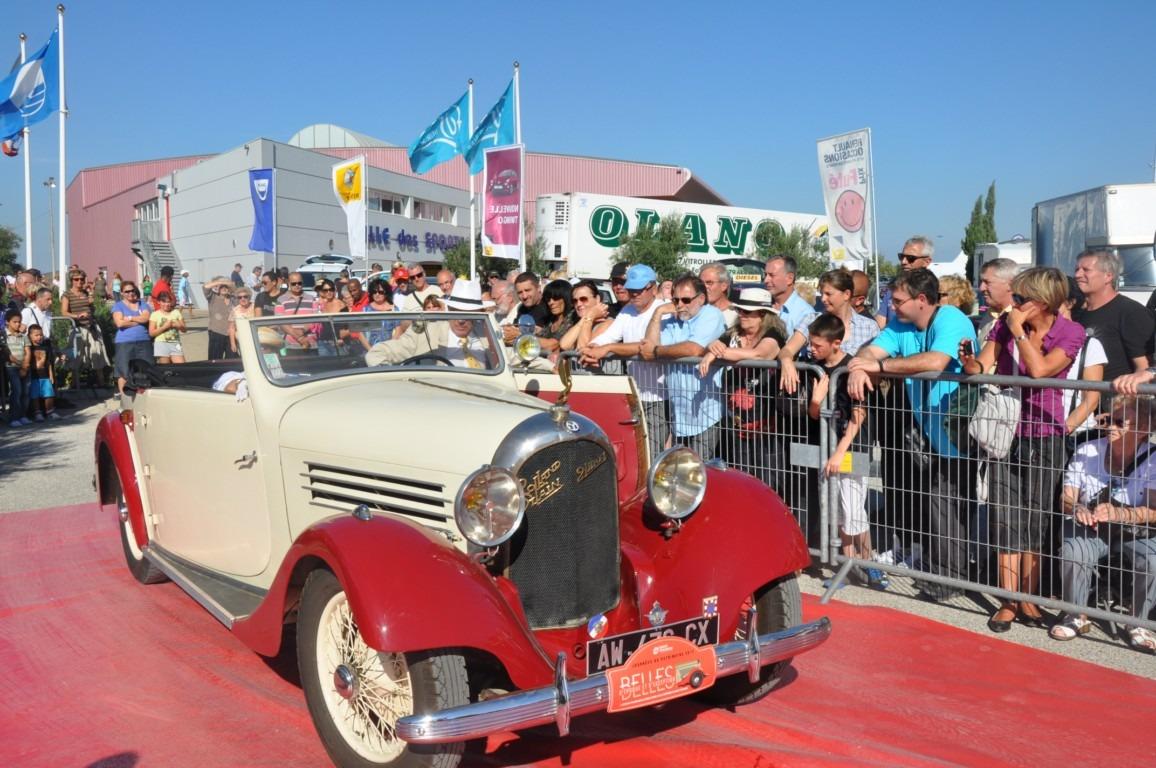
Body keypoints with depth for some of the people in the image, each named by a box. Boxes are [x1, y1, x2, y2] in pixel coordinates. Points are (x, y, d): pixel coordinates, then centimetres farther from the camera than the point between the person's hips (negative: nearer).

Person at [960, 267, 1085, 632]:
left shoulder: (1070, 332, -7)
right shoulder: (1004, 325, 1)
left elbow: (1040, 370, -21)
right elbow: (982, 366, -6)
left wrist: (1018, 330, -17)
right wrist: (970, 362, -28)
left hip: (1044, 437, -2)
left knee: (1034, 519, 5)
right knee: (1005, 517, 1)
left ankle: (1027, 598, 18)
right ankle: (1008, 600, 8)